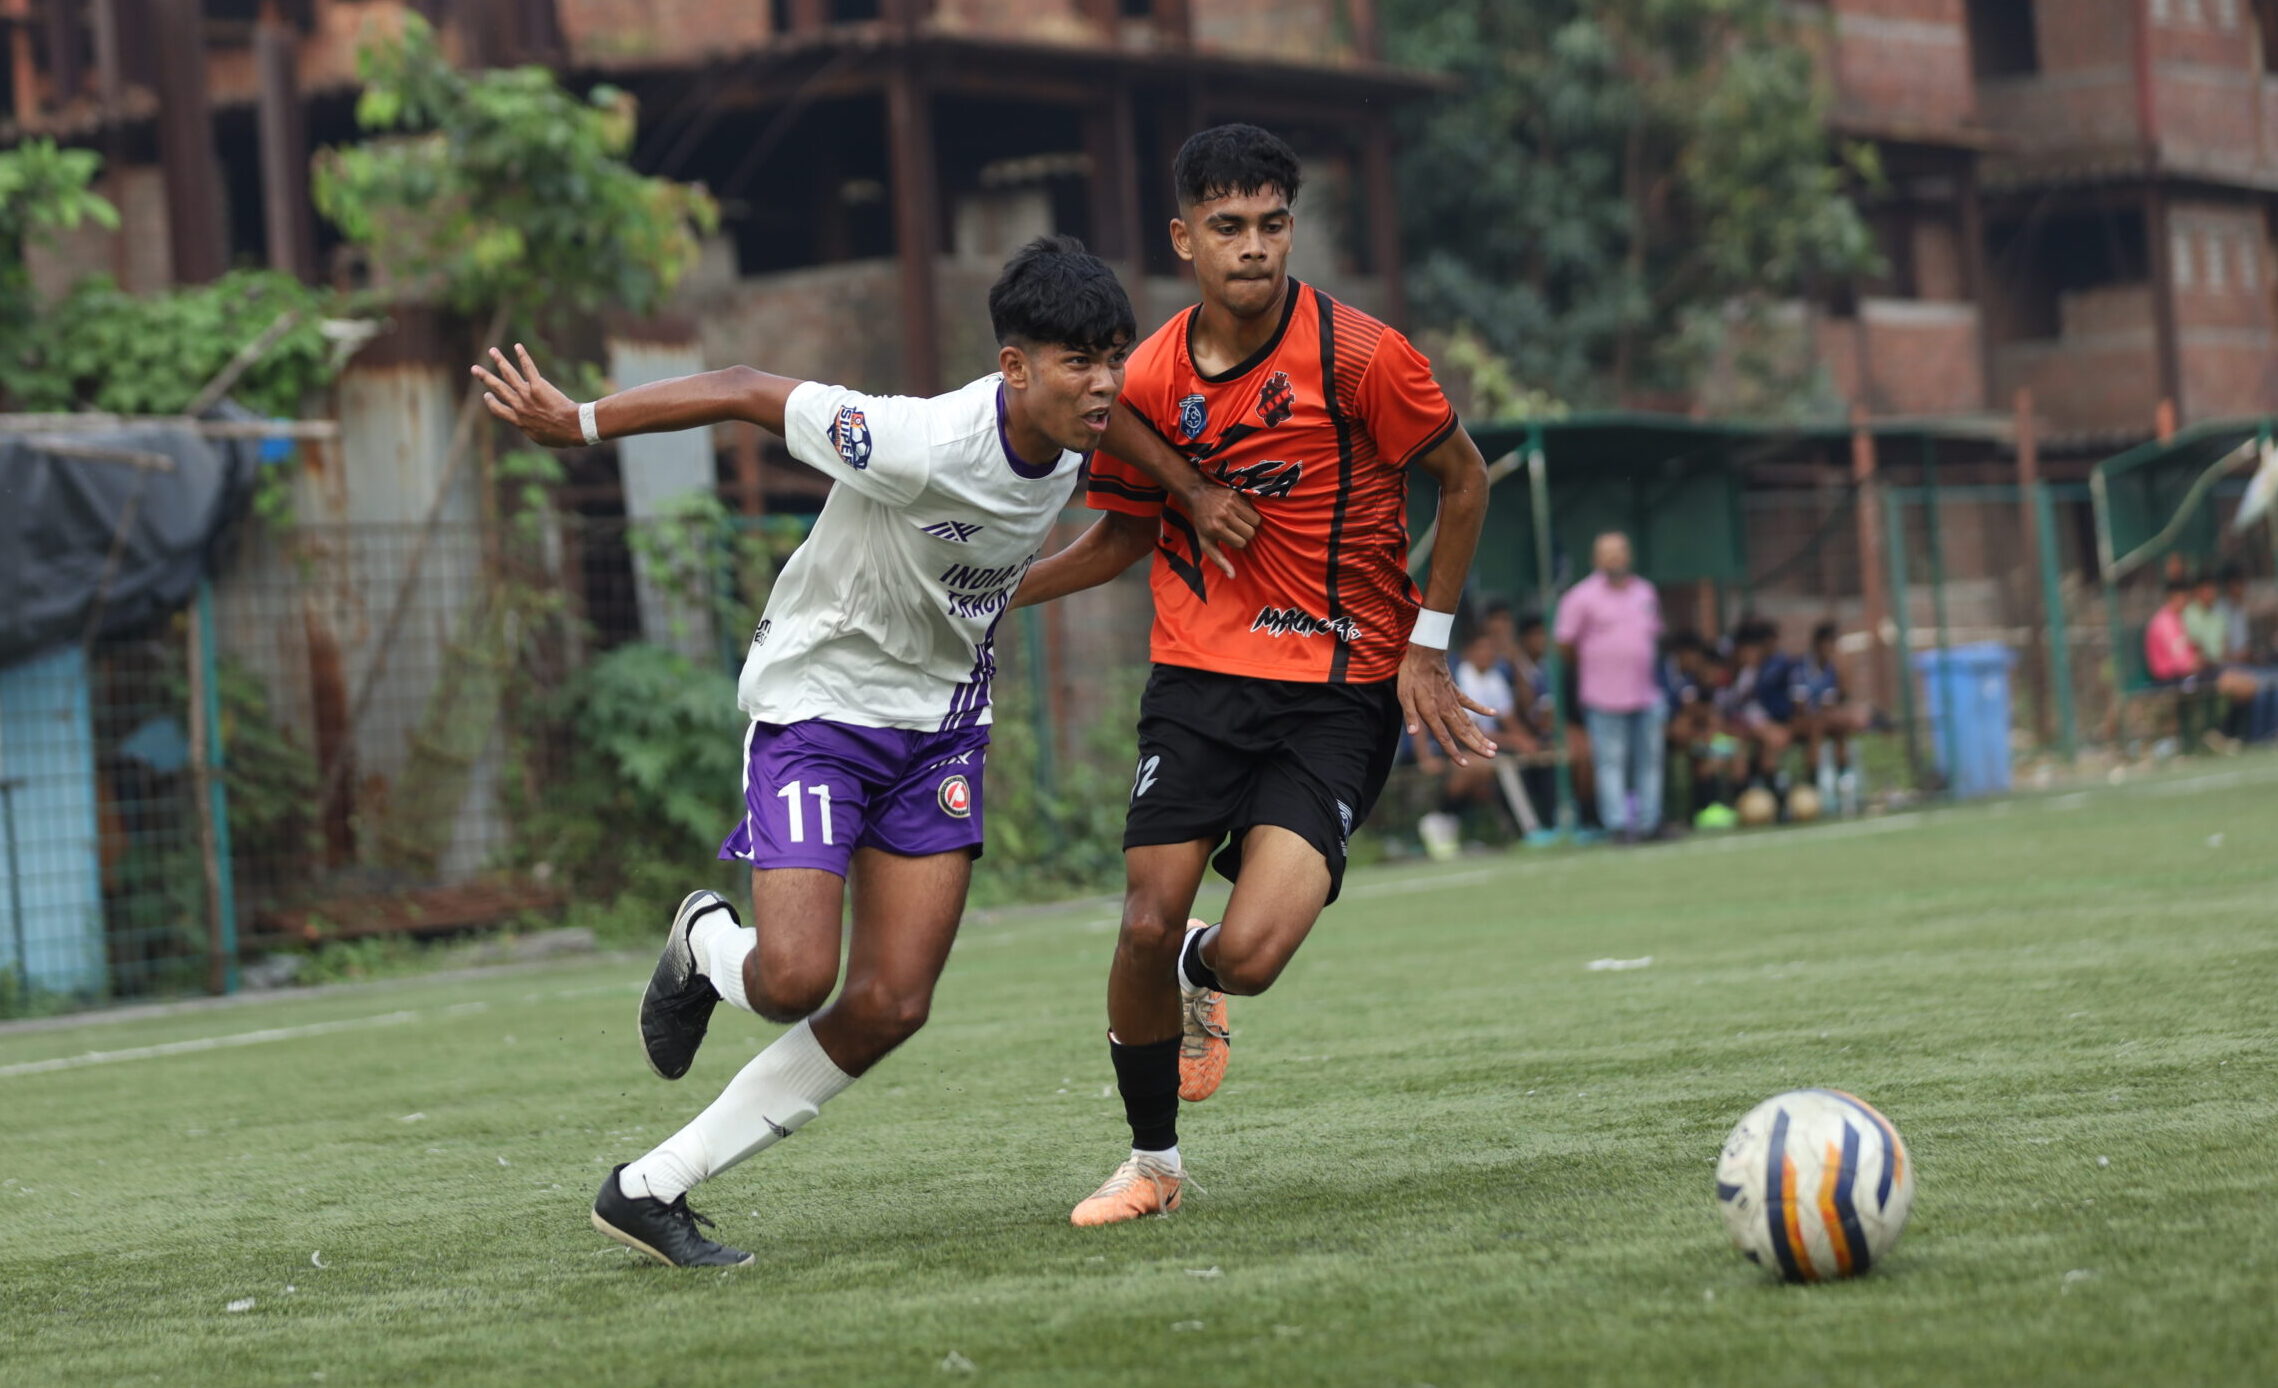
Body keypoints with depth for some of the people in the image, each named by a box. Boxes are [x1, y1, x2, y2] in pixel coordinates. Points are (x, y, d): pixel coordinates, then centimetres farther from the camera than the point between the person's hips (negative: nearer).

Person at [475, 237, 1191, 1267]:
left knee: (891, 1007, -3)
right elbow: (744, 393, -23)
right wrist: (575, 424, -19)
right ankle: (704, 944, 19)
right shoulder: (920, 446, -31)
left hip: (942, 724, 6)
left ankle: (651, 1191, 7)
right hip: (816, 705, -6)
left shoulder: (1082, 426, -11)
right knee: (795, 979, -21)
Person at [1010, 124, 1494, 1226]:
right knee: (1146, 929, -6)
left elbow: (1463, 481, 3)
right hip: (1197, 678, 3)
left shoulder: (1358, 356, -11)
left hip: (1342, 695, -3)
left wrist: (1427, 646, 0)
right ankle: (1152, 1162, 19)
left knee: (1247, 956, -18)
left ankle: (1201, 975, 22)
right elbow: (1122, 537, 17)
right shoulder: (1149, 381, 1)